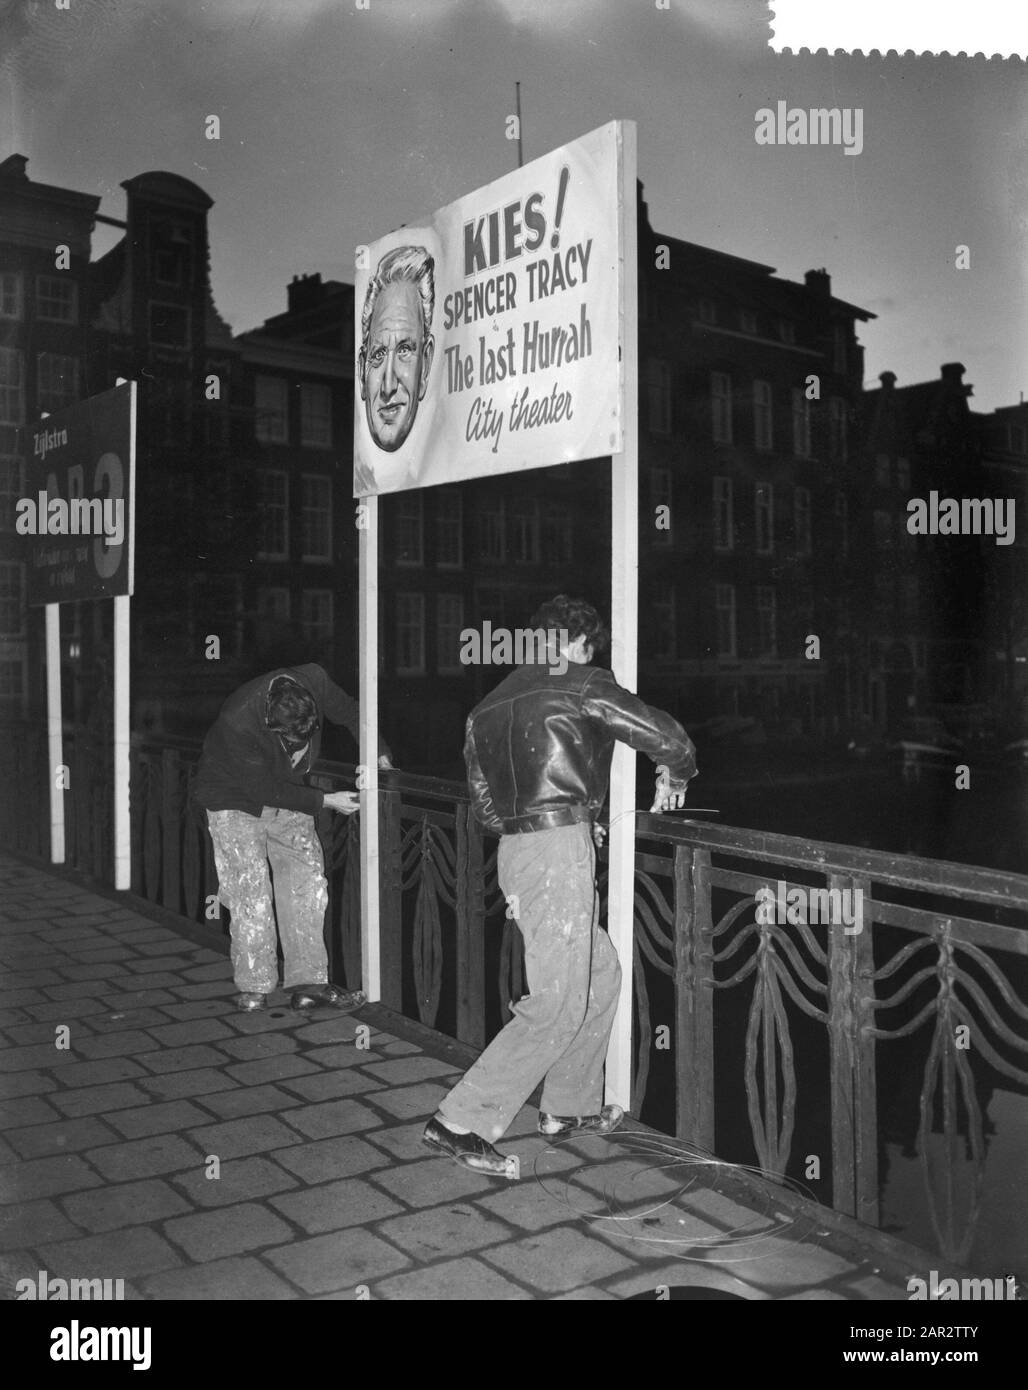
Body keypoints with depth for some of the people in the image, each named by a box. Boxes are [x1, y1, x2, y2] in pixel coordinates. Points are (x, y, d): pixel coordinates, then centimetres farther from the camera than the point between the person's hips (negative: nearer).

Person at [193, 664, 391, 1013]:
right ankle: (253, 986, 0)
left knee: (307, 881, -4)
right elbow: (264, 790, -27)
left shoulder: (314, 681, -25)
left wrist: (380, 755, -11)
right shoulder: (237, 723, -37)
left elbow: (349, 713, -3)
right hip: (235, 800, -5)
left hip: (288, 795, 5)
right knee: (250, 889, -12)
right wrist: (326, 801, -25)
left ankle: (308, 981, -1)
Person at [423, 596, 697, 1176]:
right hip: (559, 850, -9)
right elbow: (670, 739, -7)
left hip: (515, 847, 9)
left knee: (602, 973, 21)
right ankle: (461, 1123, -5)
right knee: (557, 1003, -5)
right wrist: (674, 779, 16)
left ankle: (569, 1105, 28)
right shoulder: (583, 685, -3)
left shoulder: (489, 704, 18)